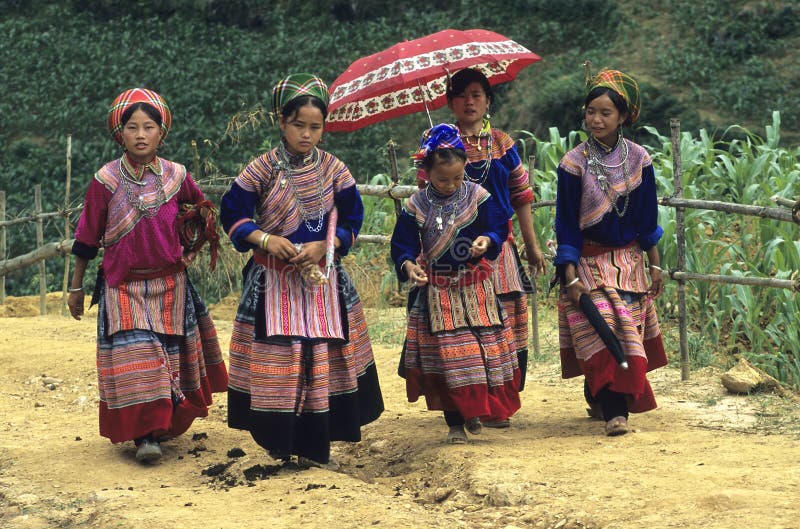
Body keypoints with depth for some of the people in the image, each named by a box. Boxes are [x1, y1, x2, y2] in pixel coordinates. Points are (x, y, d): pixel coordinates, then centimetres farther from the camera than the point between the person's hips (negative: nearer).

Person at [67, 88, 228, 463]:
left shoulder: (176, 176, -2)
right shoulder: (105, 181, -7)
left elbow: (201, 208, 20)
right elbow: (87, 237, 1)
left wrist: (193, 246, 13)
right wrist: (76, 287, 5)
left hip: (170, 284, 3)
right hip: (122, 285, -2)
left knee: (170, 355, 9)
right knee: (134, 354, -13)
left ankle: (165, 424, 26)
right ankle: (143, 434, -11)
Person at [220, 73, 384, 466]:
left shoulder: (333, 169, 1)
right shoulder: (262, 169, -5)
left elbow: (351, 220, 5)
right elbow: (233, 215, -1)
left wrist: (324, 246, -12)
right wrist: (266, 239, -16)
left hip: (322, 279, 2)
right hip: (273, 283, -2)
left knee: (321, 361, 3)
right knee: (276, 361, -1)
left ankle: (315, 448, 13)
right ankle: (279, 445, 10)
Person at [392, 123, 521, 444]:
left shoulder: (478, 197, -2)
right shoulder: (416, 206, -3)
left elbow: (498, 228, -2)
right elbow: (403, 244, -2)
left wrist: (487, 240, -24)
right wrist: (409, 265, -22)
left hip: (476, 288, 1)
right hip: (436, 292, -1)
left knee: (484, 350, 3)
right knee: (447, 356, -1)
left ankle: (475, 410, 25)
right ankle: (455, 422, 9)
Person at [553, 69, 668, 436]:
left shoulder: (638, 159, 0)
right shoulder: (574, 164, -8)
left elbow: (647, 217, 7)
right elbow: (566, 224, -7)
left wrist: (655, 265, 7)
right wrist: (571, 276, -12)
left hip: (629, 263, 3)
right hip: (588, 263, -3)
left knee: (627, 333, 5)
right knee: (601, 332, -13)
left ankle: (600, 397, 23)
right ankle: (614, 411, -14)